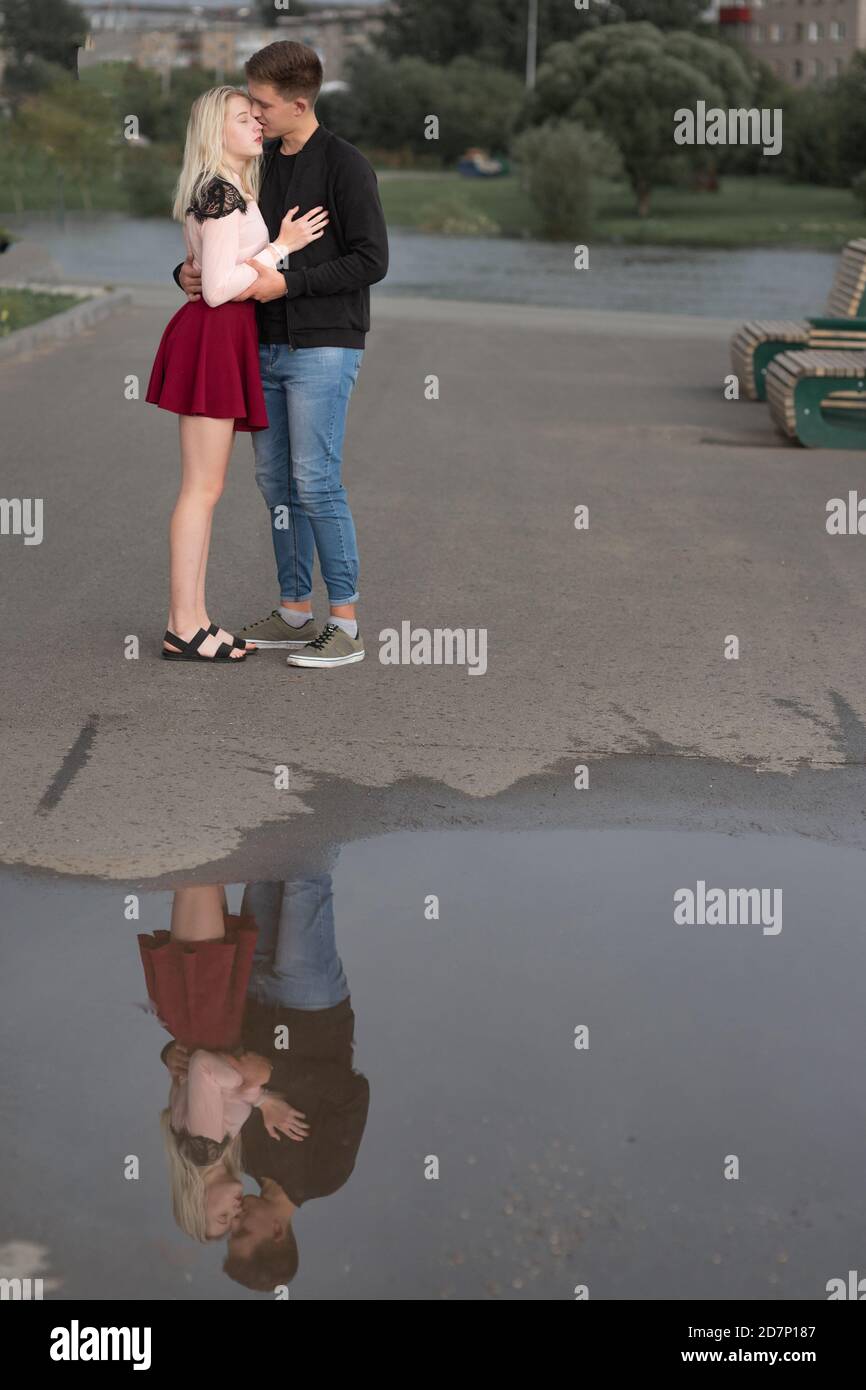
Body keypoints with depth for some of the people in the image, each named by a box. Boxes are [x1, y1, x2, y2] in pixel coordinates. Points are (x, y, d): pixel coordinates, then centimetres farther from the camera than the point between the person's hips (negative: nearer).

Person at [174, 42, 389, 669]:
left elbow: (371, 259, -14)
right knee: (276, 482, 9)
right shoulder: (260, 165, 14)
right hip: (267, 346, 7)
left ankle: (346, 624, -3)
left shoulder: (344, 164, -8)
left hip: (322, 347, -7)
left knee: (316, 482, -9)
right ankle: (295, 611, 18)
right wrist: (191, 271, 1)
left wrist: (287, 282, -18)